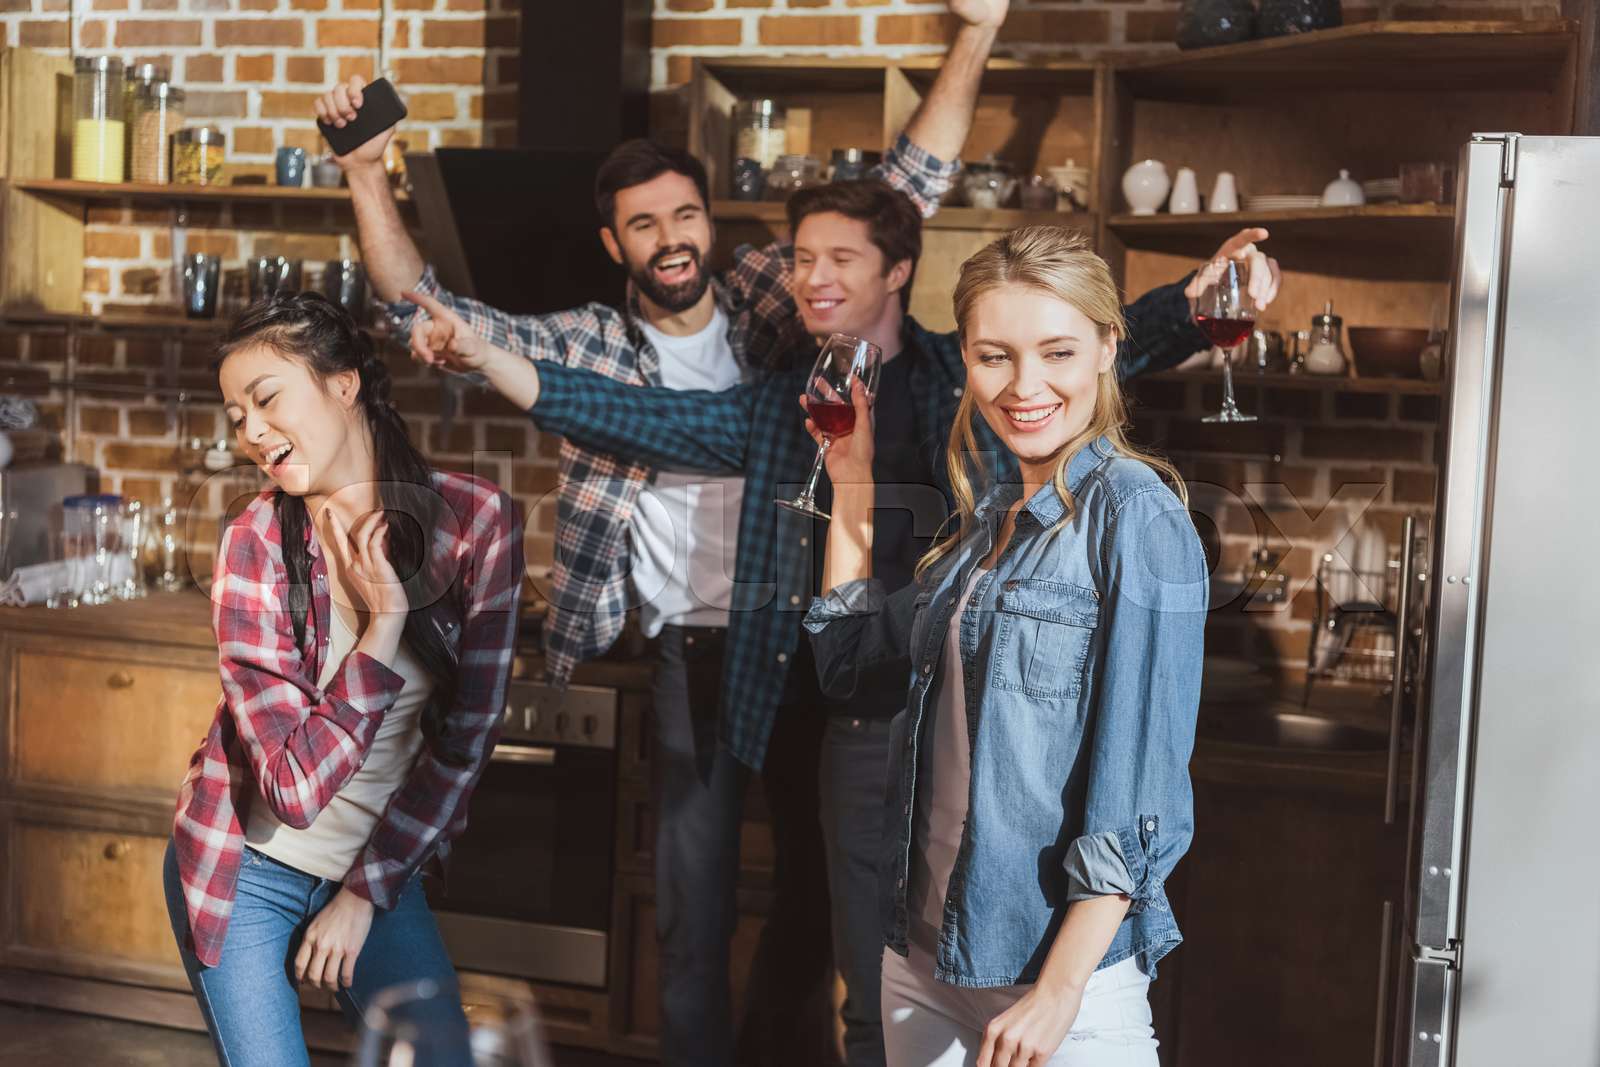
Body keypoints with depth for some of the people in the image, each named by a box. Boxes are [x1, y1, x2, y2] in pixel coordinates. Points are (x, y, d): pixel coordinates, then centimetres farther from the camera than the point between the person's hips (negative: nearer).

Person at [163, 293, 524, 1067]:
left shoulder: (478, 519, -14)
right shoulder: (256, 543, -18)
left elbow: (466, 739, -8)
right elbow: (295, 788, -24)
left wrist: (367, 892, -6)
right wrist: (384, 623, -25)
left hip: (382, 863, 2)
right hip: (246, 871, -2)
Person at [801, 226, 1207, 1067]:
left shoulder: (1135, 518, -14)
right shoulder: (990, 515, 9)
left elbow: (1140, 785, -18)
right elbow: (849, 655, 22)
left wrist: (1061, 990, -20)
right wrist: (851, 488, 15)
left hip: (1060, 964, -7)